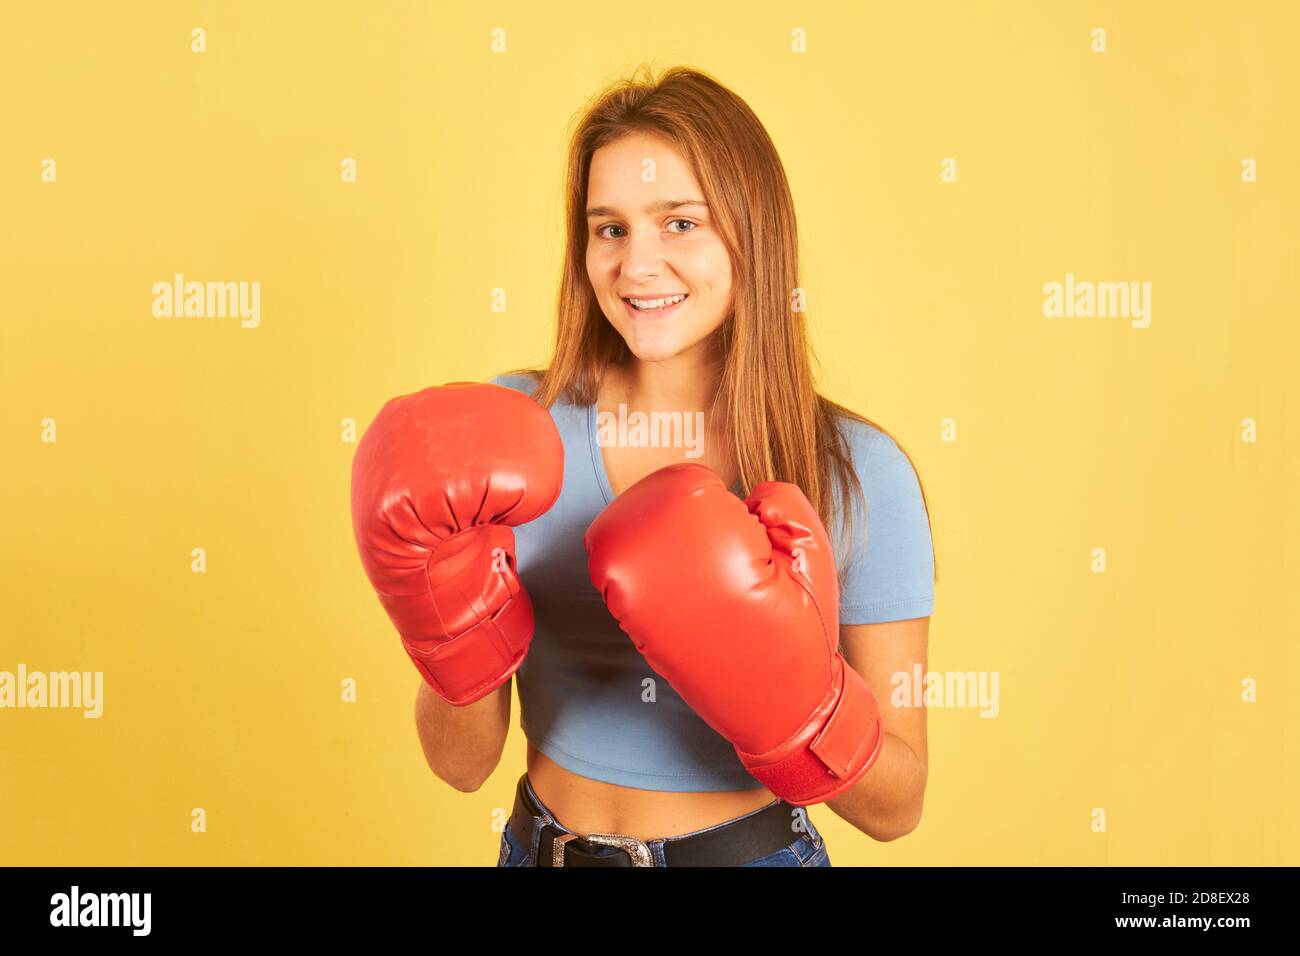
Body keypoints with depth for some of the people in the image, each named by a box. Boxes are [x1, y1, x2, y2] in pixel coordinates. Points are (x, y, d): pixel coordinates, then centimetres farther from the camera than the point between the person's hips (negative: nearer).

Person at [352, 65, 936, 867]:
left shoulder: (860, 474, -15)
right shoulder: (513, 429, -12)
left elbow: (896, 809, -10)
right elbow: (464, 765, -7)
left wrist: (796, 698, -27)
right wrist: (454, 636, -25)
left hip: (754, 849, -1)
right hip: (544, 845, 2)